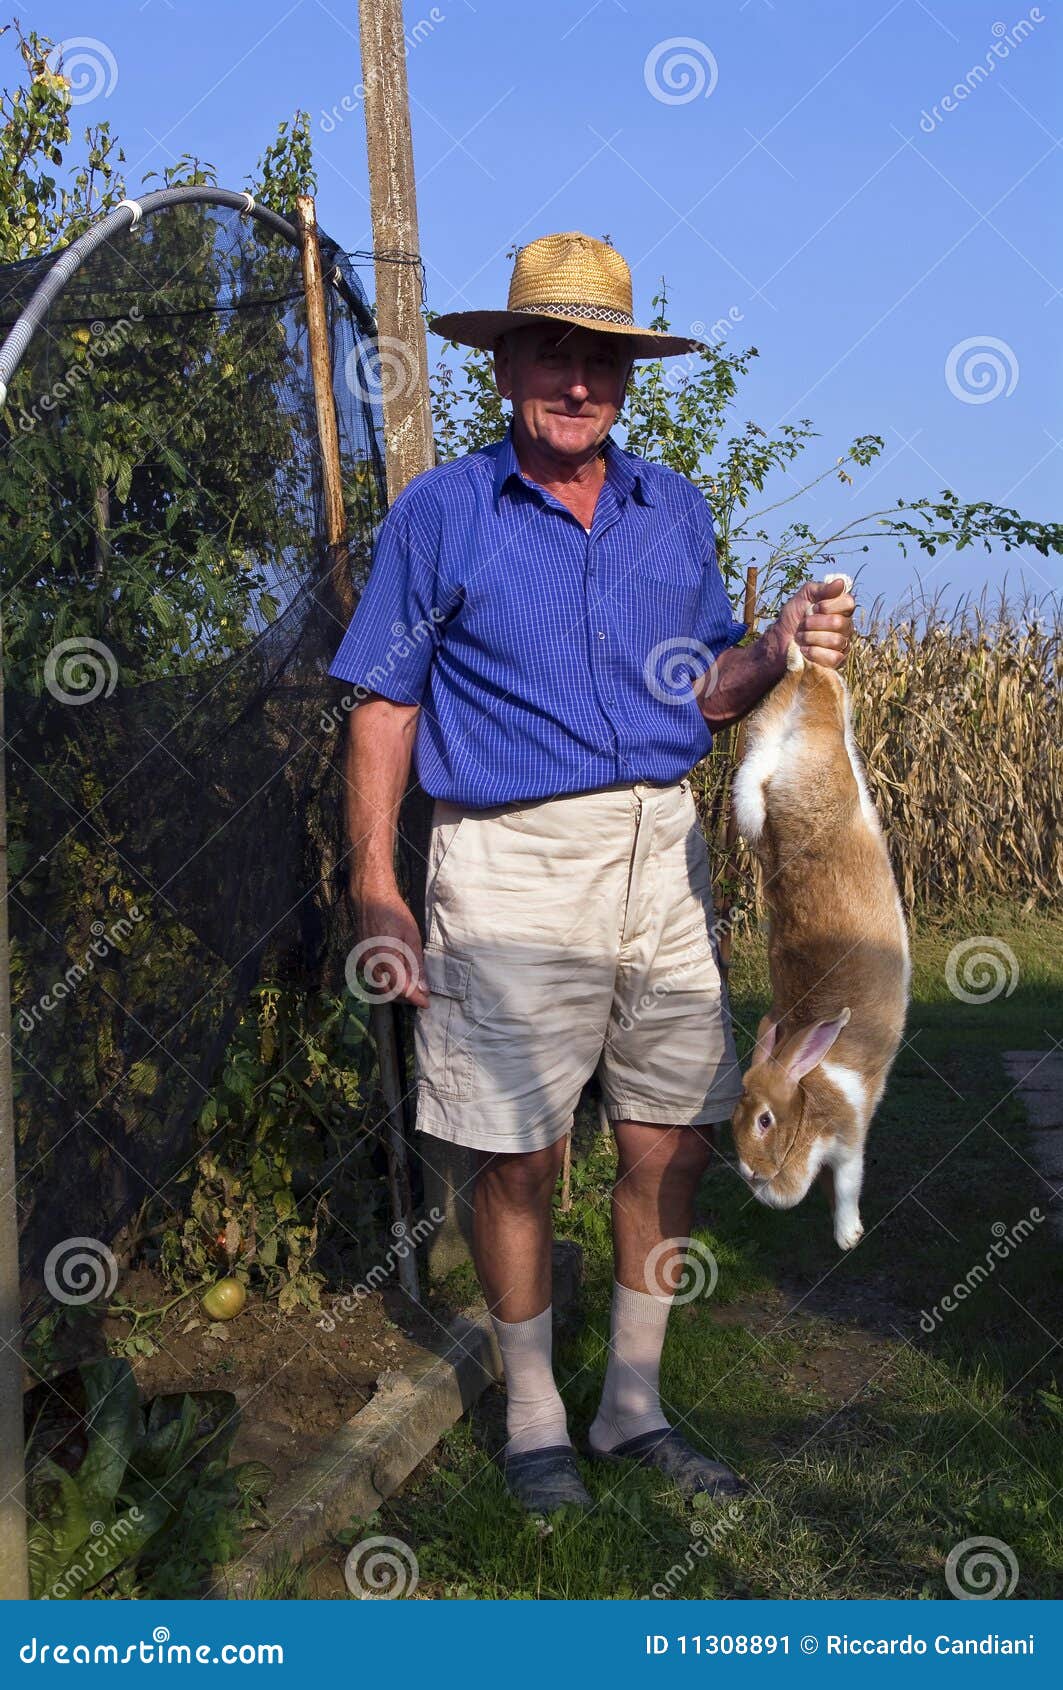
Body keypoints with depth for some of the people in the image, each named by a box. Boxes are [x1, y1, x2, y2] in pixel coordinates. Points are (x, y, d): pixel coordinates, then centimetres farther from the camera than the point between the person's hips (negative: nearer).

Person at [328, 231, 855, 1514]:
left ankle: (634, 1406, 26)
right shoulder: (441, 515, -1)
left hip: (660, 848, 4)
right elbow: (385, 708, -2)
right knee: (519, 1156, 1)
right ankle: (533, 1418, 22)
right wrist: (376, 891, -8)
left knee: (674, 1141, 7)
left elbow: (701, 690, 14)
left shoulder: (675, 509, 11)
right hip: (510, 865, -4)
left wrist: (779, 651, -8)